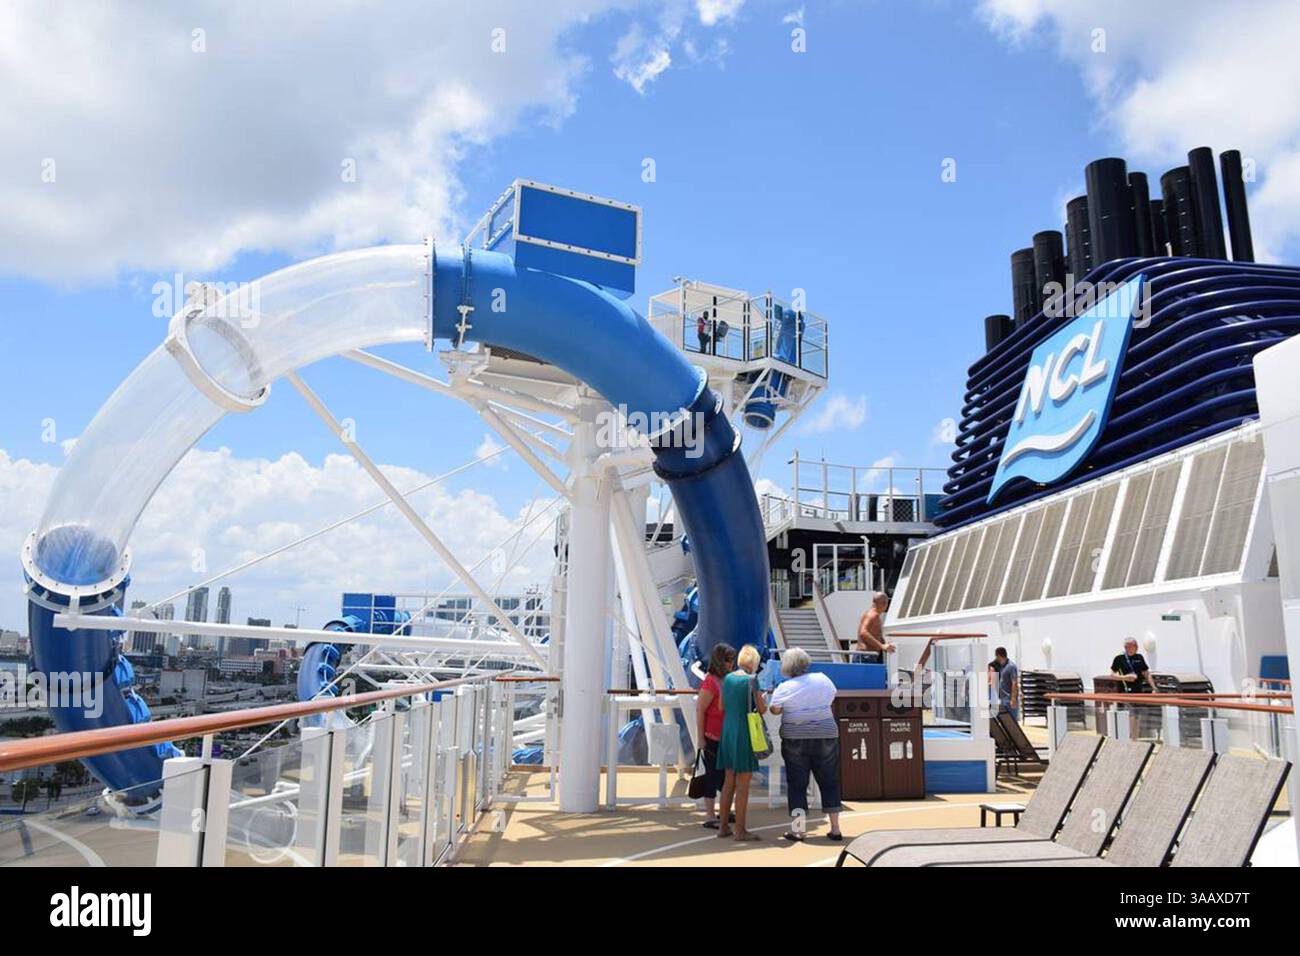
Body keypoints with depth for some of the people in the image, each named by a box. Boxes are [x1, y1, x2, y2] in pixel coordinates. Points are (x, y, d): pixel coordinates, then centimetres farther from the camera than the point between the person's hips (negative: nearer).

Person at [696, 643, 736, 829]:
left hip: (727, 737, 8)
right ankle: (709, 816, 10)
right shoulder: (711, 682, -16)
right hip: (712, 737, -8)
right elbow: (699, 710, -16)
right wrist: (701, 738, -16)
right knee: (713, 774, 0)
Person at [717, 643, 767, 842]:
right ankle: (740, 830, 3)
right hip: (745, 732, -7)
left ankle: (723, 826, 19)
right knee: (743, 783, -1)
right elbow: (762, 709, -7)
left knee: (729, 780, 14)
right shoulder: (751, 679, -12)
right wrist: (762, 699, 13)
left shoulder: (727, 678, 7)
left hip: (728, 730, 7)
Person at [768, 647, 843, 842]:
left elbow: (775, 709, -9)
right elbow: (832, 696, 13)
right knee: (829, 782, 10)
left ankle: (797, 829, 5)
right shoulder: (822, 679, -1)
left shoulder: (784, 687, -8)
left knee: (797, 783, 5)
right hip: (825, 736, 2)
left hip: (795, 739, -2)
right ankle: (835, 829, 13)